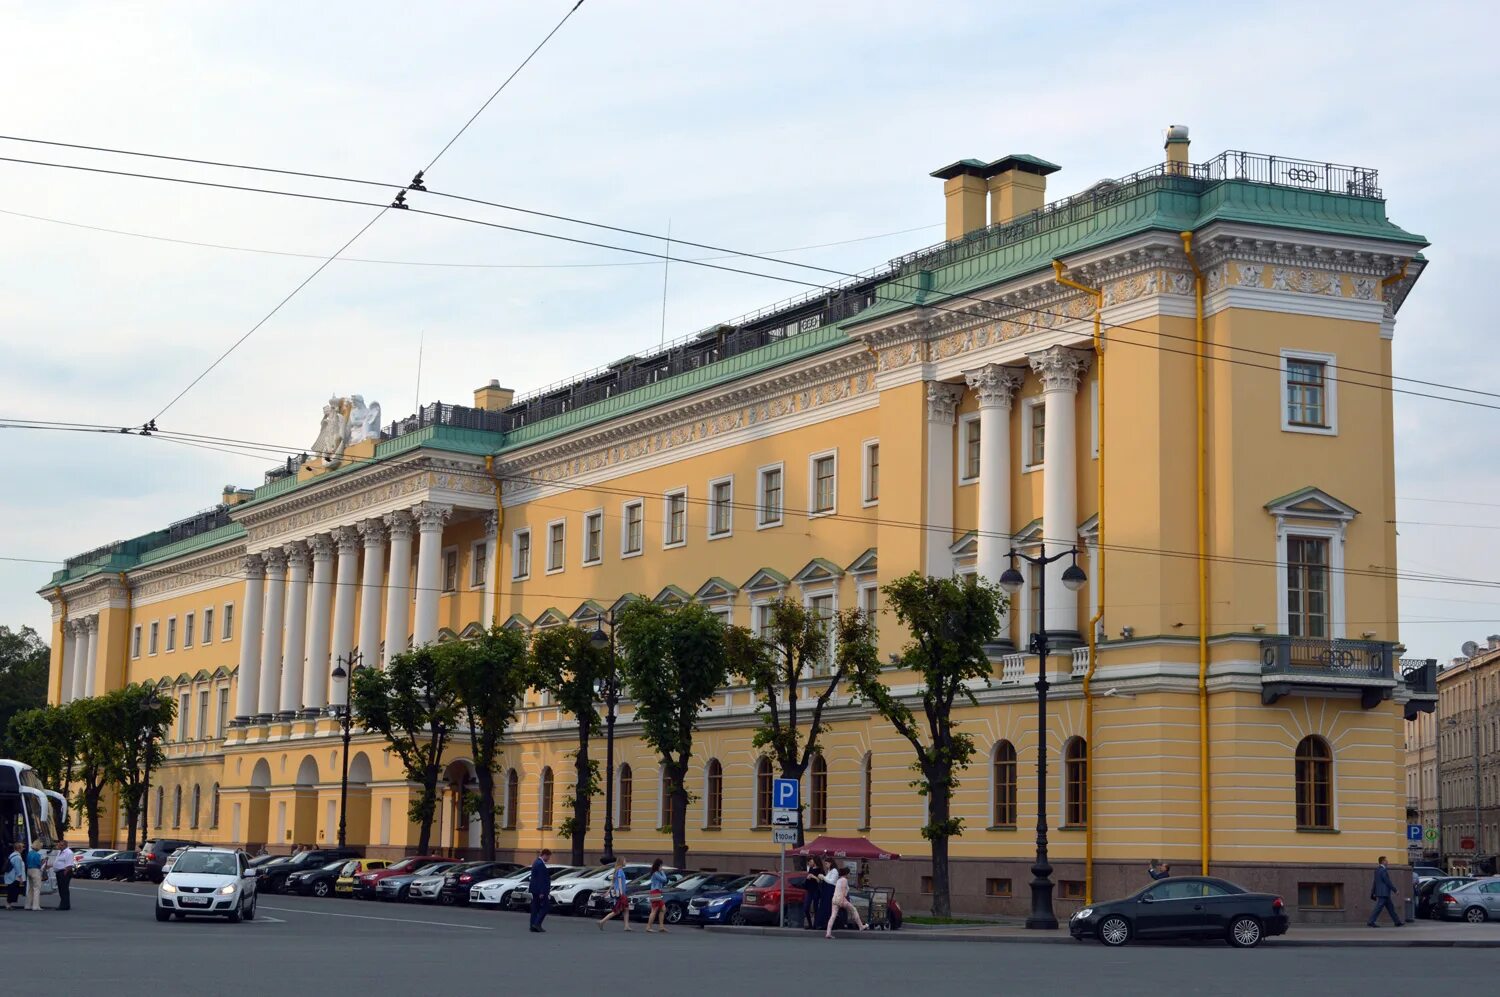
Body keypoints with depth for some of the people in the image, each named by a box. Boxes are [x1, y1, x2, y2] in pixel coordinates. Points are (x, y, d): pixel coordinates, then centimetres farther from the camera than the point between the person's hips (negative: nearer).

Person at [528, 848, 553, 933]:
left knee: (535, 908, 9)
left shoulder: (536, 863, 16)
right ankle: (537, 923, -9)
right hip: (540, 890, -10)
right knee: (545, 906, -4)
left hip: (535, 890, 10)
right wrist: (542, 892, -22)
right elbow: (541, 879, -20)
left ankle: (533, 926, 9)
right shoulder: (541, 864, -16)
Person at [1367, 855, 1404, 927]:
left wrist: (1373, 893, 18)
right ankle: (1371, 922, -10)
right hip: (1383, 893, -10)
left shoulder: (1377, 870, 13)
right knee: (1378, 908, -9)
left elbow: (1375, 882, 16)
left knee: (1390, 907, 15)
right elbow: (1388, 882, -18)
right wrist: (1395, 890, -10)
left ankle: (1397, 922, 21)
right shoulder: (1383, 870, -17)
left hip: (1380, 892, 10)